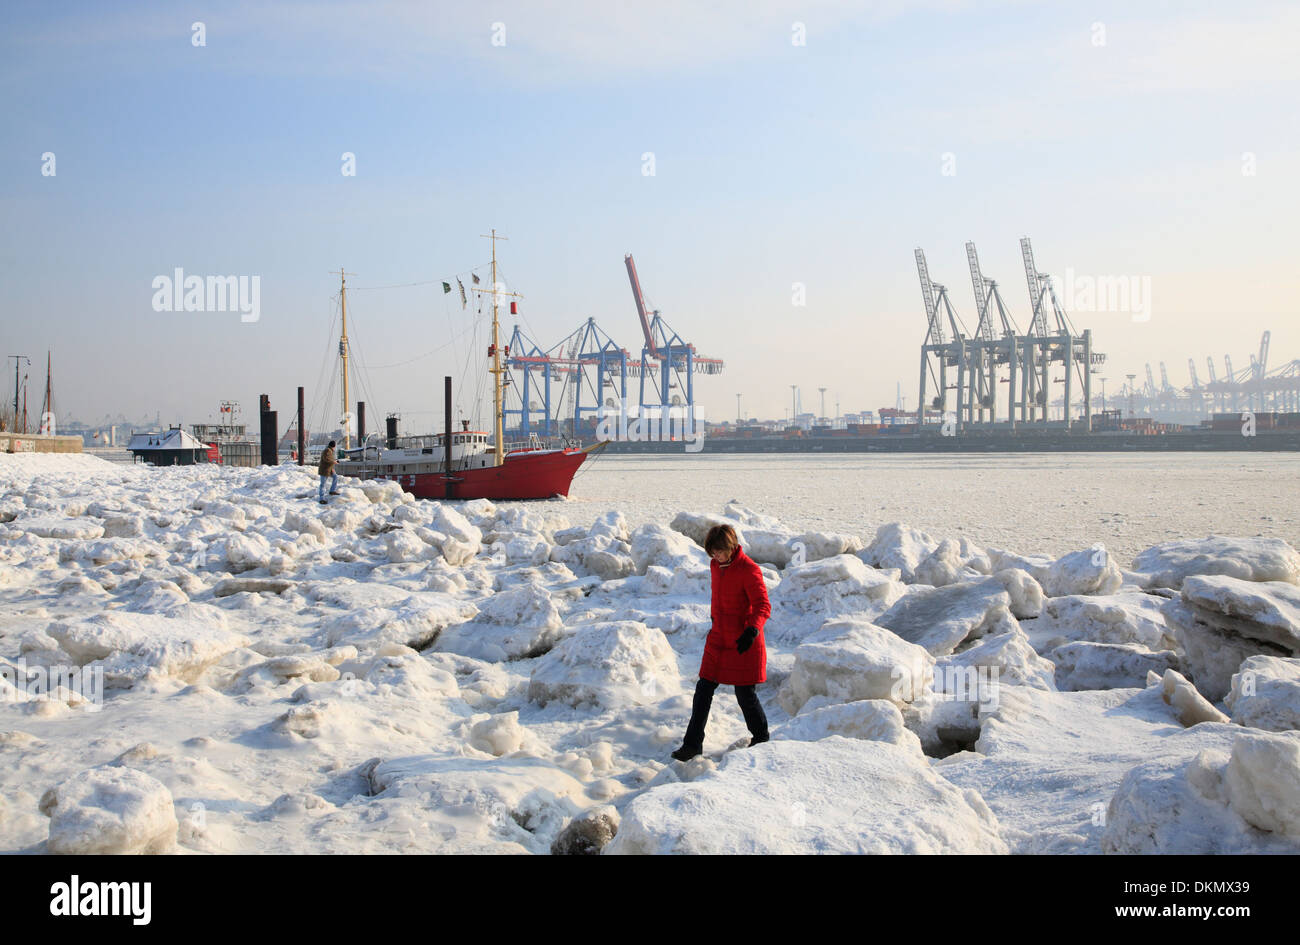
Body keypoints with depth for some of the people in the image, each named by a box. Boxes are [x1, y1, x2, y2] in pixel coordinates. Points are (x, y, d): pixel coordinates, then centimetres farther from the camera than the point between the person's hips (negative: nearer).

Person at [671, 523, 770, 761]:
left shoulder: (748, 569, -16)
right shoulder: (716, 566, 6)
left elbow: (762, 606, -19)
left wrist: (752, 630, -34)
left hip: (743, 643, -6)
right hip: (718, 639, 7)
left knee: (745, 693, 2)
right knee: (704, 689, 4)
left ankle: (760, 737, 26)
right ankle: (693, 744, 10)